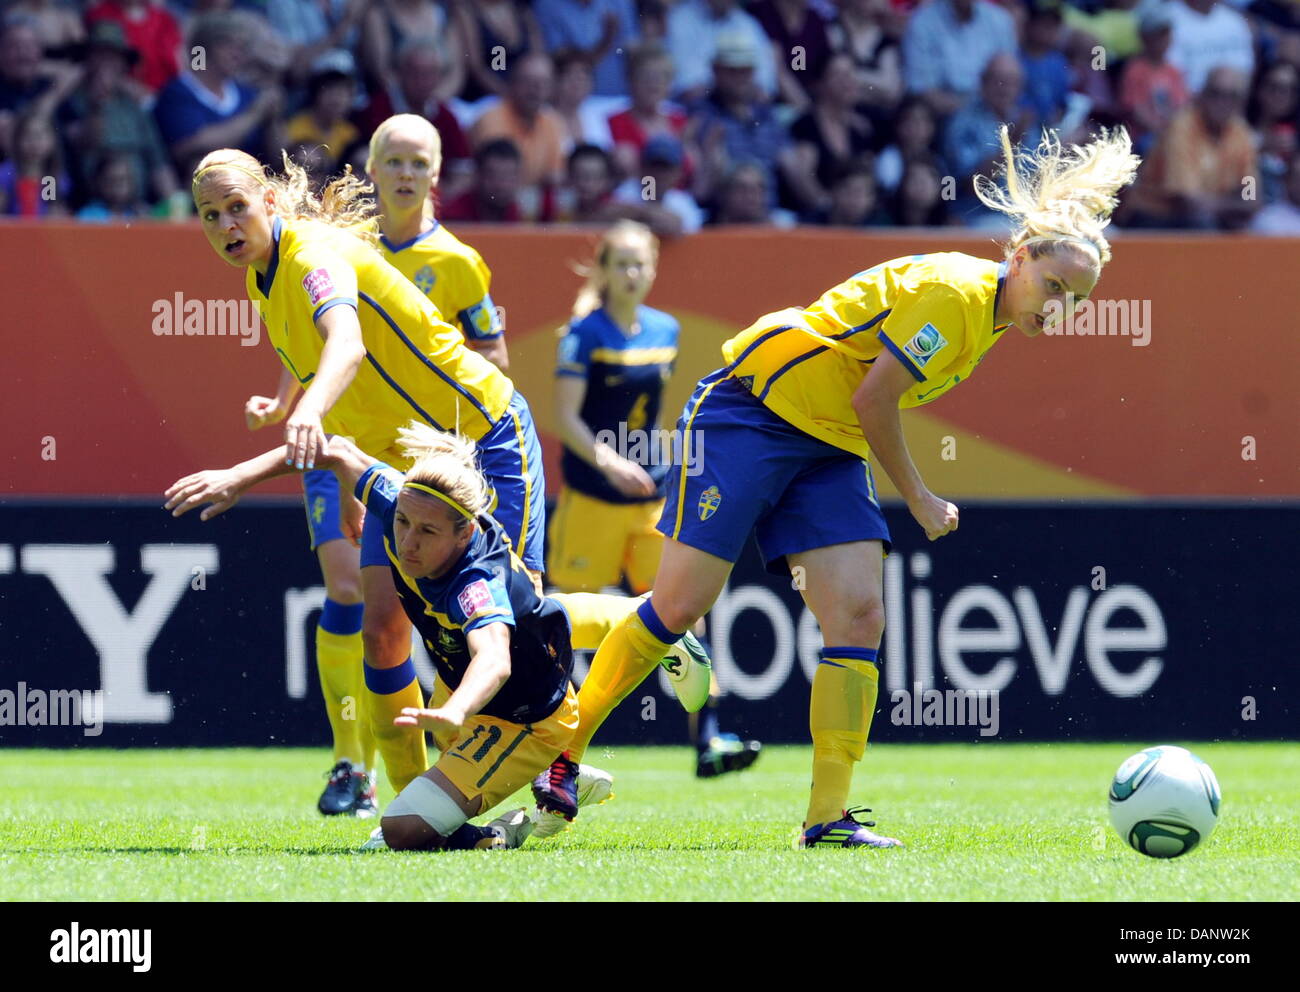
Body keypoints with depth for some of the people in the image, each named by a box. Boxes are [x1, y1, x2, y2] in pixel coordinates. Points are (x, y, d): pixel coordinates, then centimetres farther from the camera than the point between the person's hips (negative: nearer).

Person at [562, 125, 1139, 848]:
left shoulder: (988, 322, 8)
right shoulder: (954, 293, -20)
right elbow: (872, 397, -19)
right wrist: (920, 500, -8)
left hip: (829, 449, 8)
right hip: (749, 411, -8)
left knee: (860, 614, -8)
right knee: (680, 605, -10)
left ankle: (828, 817, -9)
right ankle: (558, 756, 7)